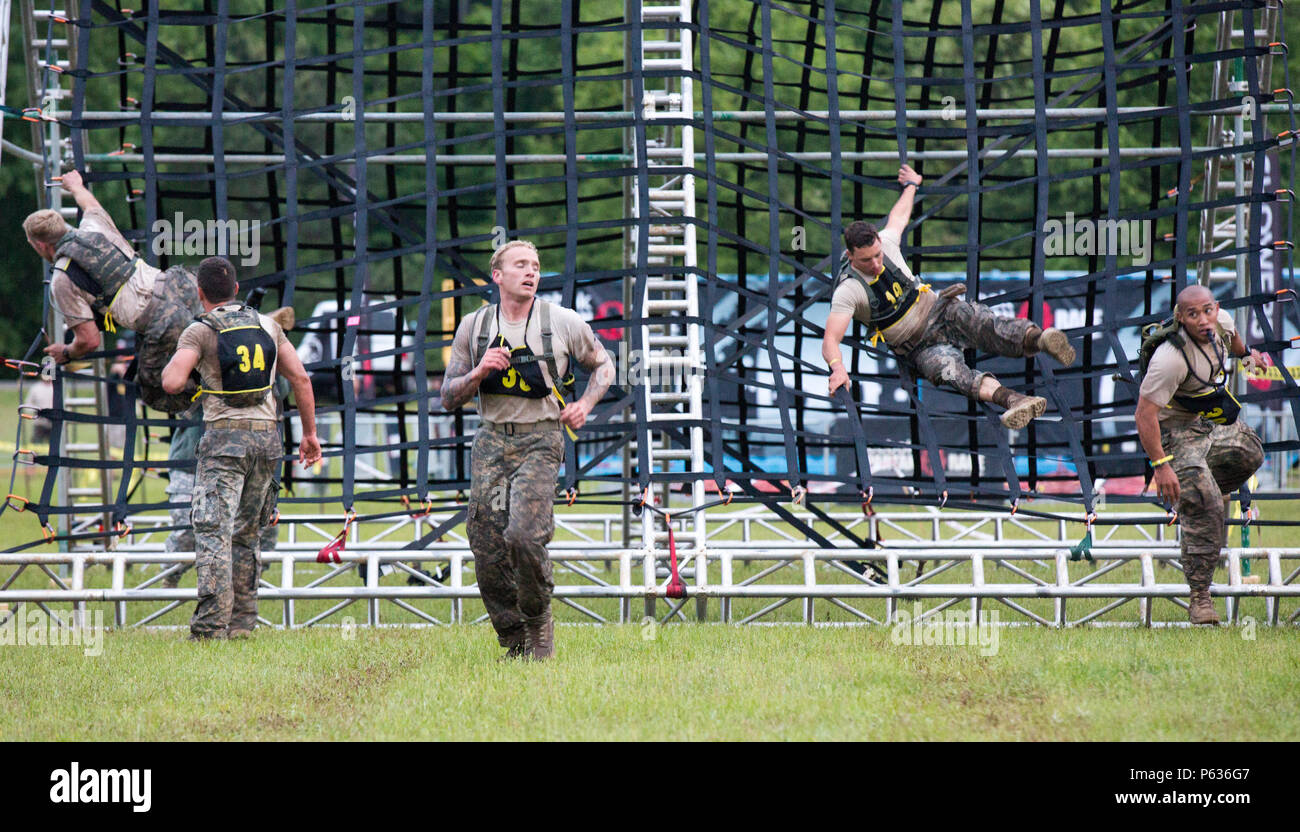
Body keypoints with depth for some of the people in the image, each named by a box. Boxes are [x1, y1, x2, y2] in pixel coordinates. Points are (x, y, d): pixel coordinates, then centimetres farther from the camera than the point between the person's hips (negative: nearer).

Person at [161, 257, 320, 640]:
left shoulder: (199, 331, -4)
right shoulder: (267, 325, 11)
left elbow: (172, 382, -16)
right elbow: (300, 379, 10)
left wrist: (172, 362, 7)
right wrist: (309, 433, 18)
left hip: (225, 438, -5)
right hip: (266, 436, 5)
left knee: (213, 532, -12)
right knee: (245, 533, 17)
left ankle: (212, 626, -24)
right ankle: (242, 620, 17)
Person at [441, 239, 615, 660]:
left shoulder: (563, 322, 2)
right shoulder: (473, 328, 7)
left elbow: (603, 365, 18)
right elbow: (448, 398, 9)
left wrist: (584, 404, 1)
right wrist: (479, 373, -10)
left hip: (540, 441, -3)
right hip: (491, 441, 3)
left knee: (524, 535, -21)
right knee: (487, 547, -4)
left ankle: (539, 621, 3)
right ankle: (513, 644, 9)